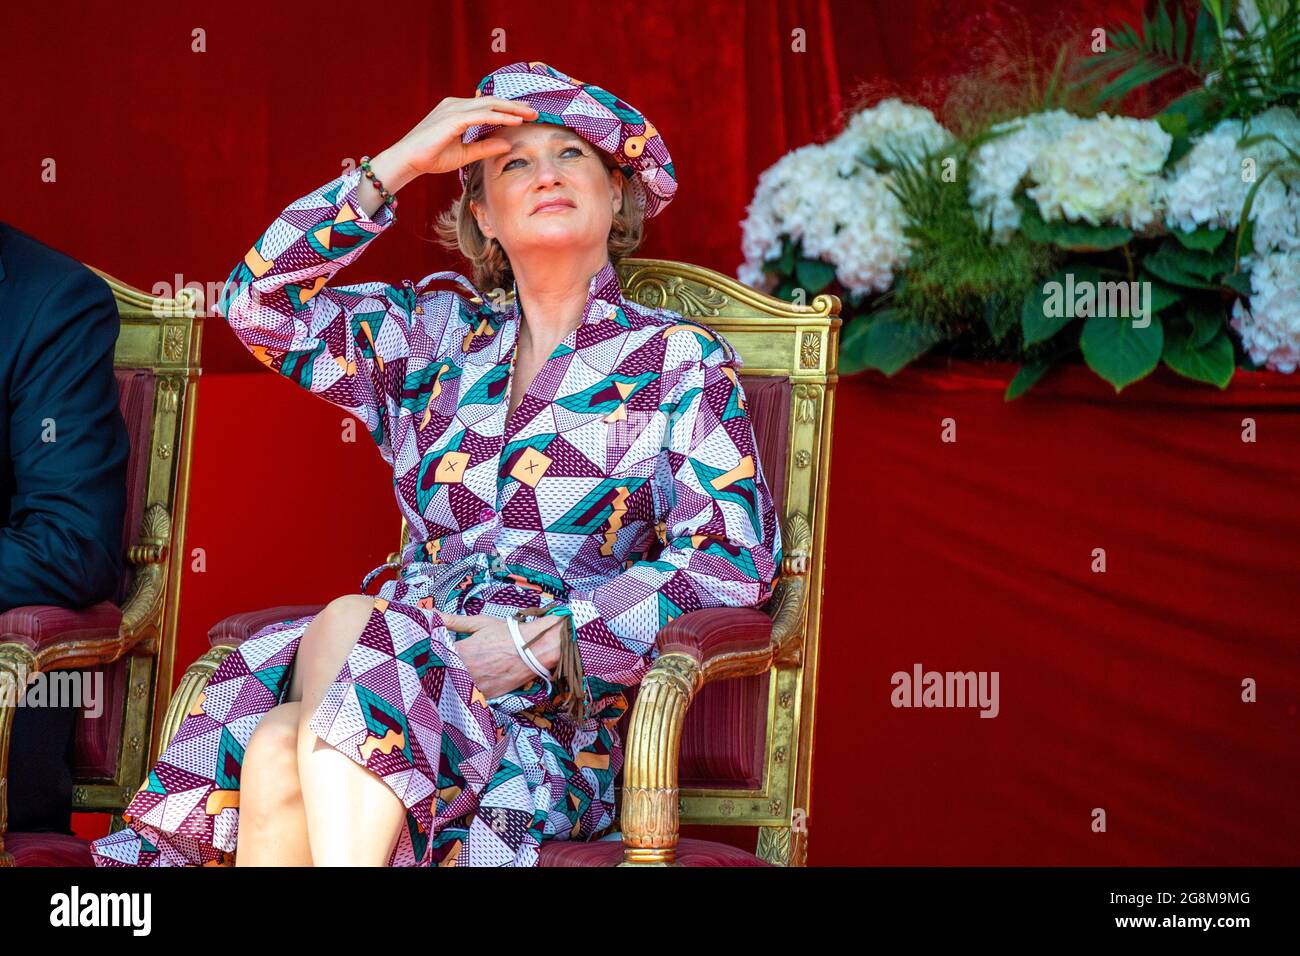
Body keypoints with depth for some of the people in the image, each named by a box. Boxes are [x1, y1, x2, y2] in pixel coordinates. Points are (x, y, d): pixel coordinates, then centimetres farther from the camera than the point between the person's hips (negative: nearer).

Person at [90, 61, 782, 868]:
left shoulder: (678, 360, 8)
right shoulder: (435, 332, 19)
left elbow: (734, 555, -3)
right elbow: (260, 300, 12)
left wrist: (545, 640, -13)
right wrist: (397, 164, 7)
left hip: (555, 706, -3)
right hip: (417, 650, 3)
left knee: (348, 622, -32)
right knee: (273, 756, -32)